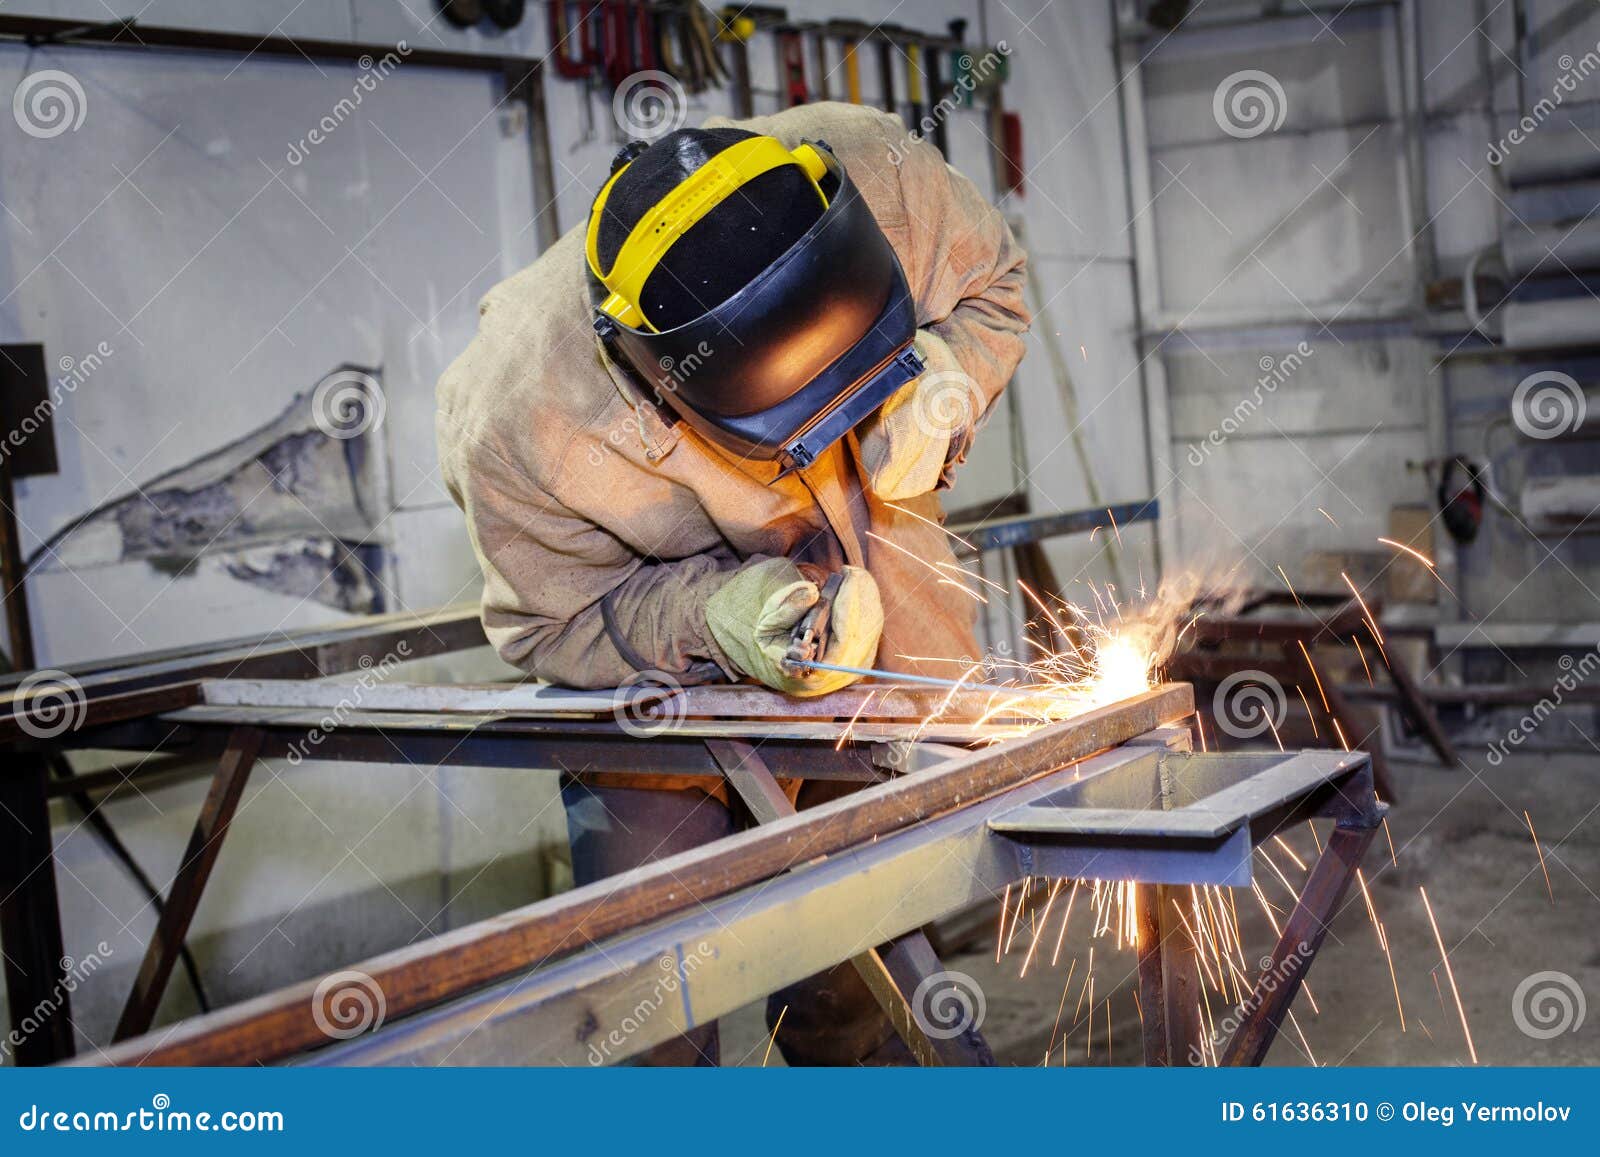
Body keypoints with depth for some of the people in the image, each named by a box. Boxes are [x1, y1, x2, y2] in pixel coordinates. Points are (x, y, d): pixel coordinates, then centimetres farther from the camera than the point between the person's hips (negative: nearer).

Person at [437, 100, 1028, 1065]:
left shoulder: (874, 170, -31)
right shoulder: (518, 427, -36)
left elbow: (990, 289, -8)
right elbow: (555, 626, -17)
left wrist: (931, 398, -29)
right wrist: (712, 618, -36)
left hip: (871, 544, 3)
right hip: (648, 606, -3)